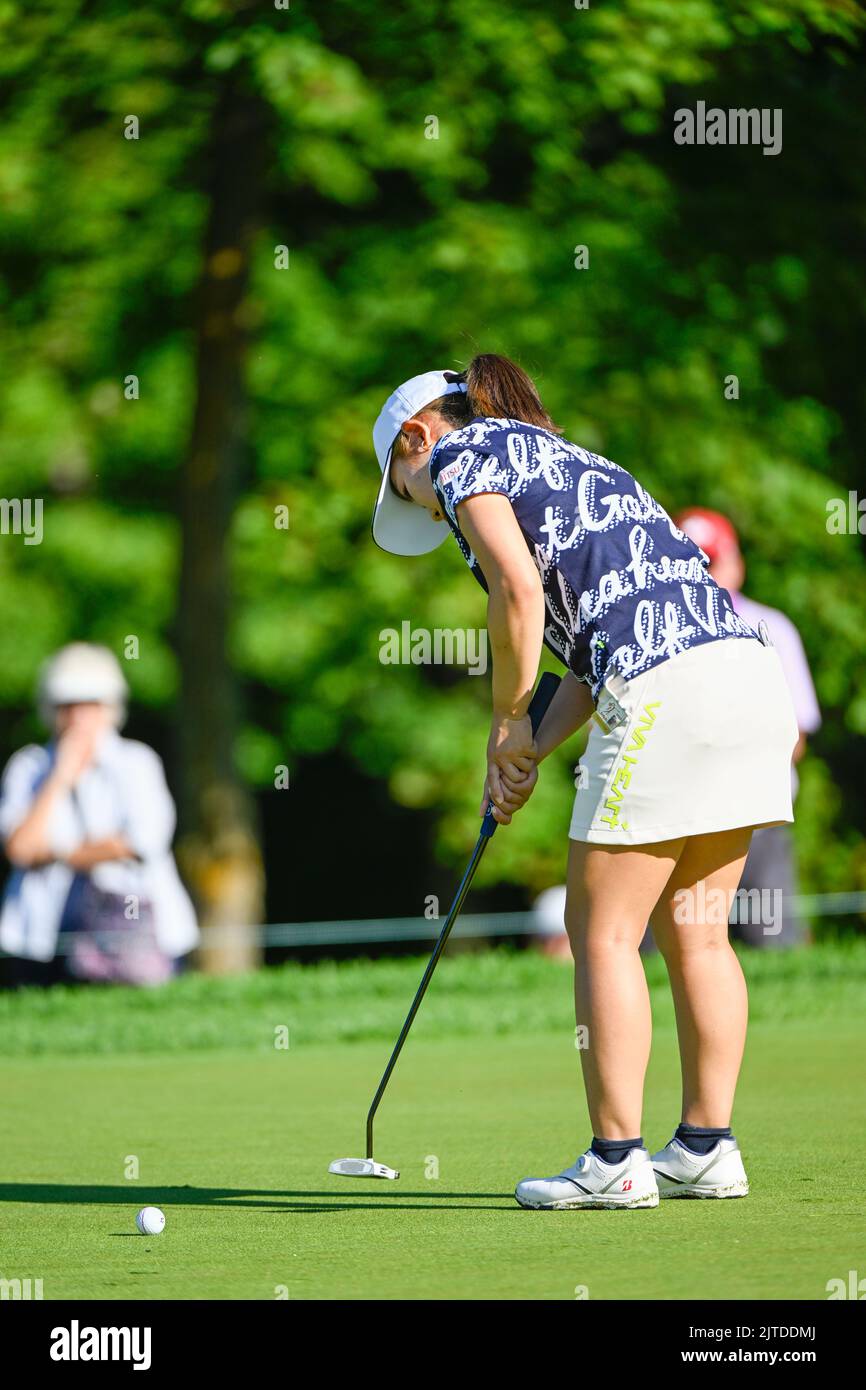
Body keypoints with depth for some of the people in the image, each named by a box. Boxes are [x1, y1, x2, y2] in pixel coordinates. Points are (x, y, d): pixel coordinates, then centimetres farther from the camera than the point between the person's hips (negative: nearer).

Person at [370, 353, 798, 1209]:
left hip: (665, 691, -8)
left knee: (603, 932, 0)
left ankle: (614, 1162, 2)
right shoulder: (563, 461, 31)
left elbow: (519, 587, -10)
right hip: (747, 666, 8)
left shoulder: (462, 453, 7)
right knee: (692, 930, 13)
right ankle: (707, 1149, 15)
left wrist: (507, 722, 2)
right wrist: (532, 752, 19)